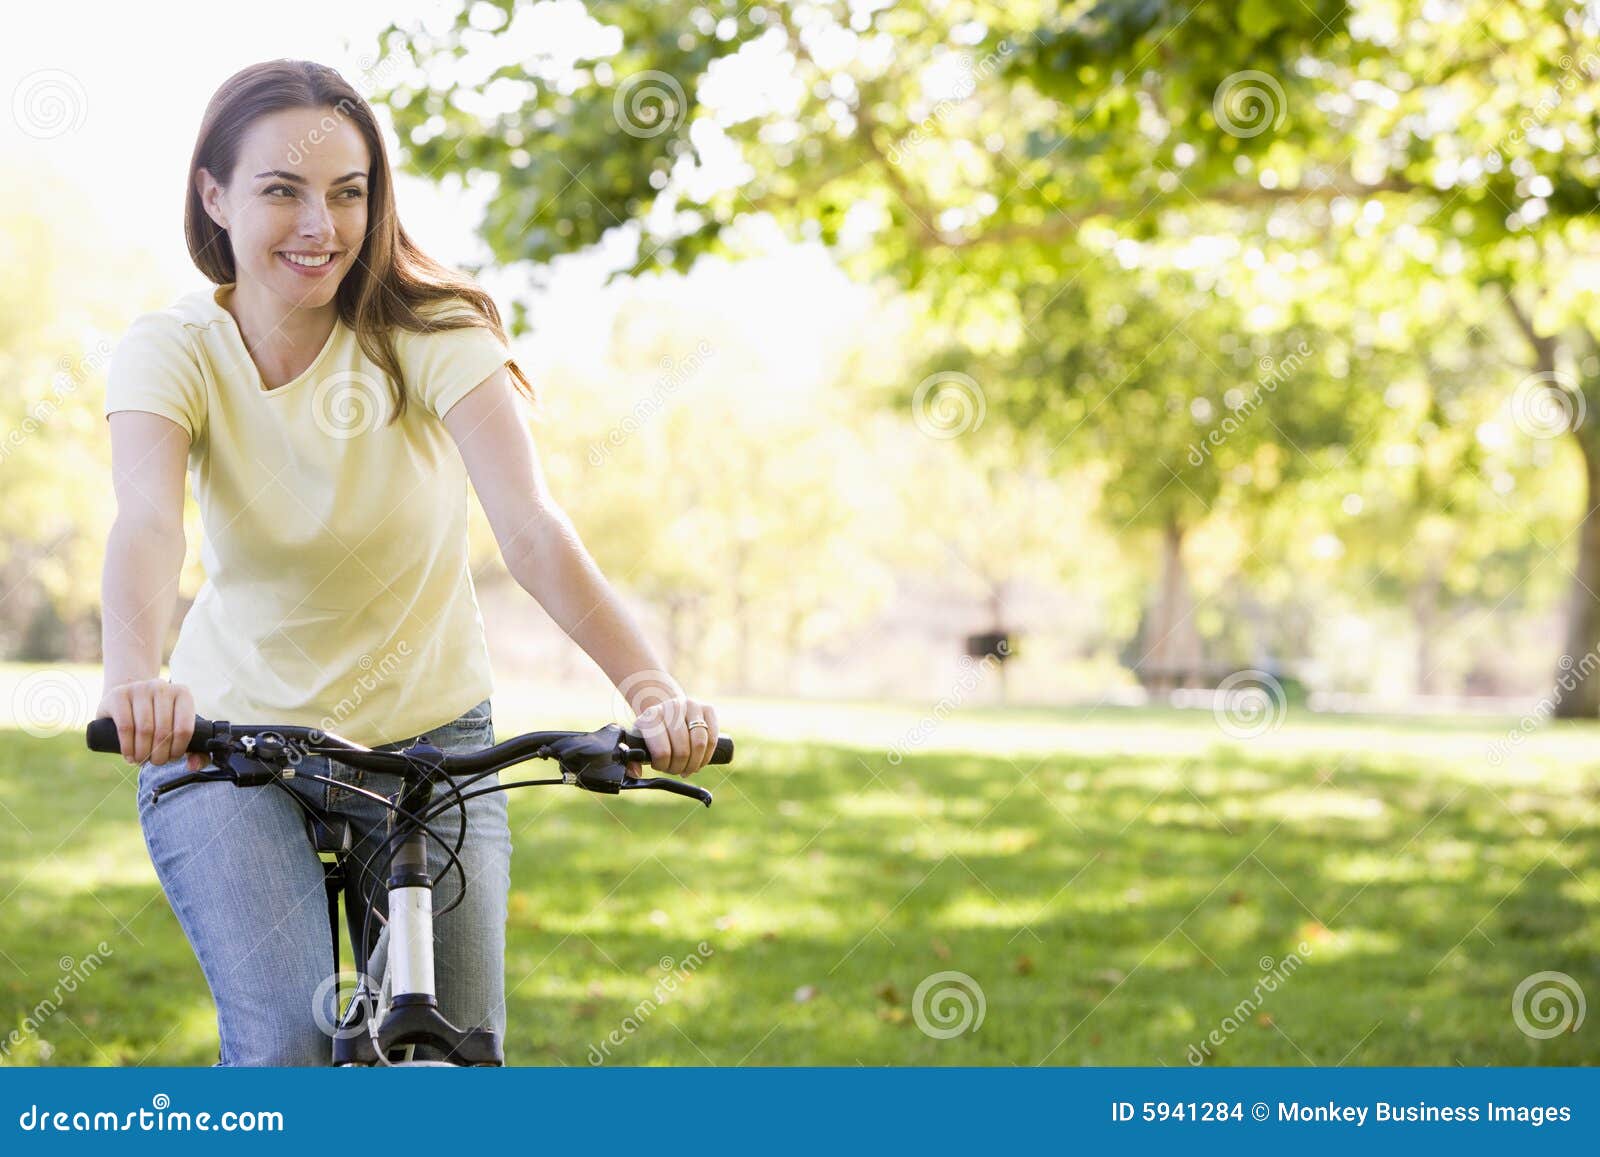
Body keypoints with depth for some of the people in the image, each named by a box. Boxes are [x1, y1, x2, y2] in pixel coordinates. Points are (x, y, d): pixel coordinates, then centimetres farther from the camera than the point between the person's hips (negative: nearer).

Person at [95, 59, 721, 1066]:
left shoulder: (430, 334, -16)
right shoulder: (172, 352, -14)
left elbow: (532, 529, -29)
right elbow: (147, 524, -33)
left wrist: (649, 686, -45)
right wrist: (136, 678, -54)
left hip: (431, 736, 1)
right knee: (285, 1052, -17)